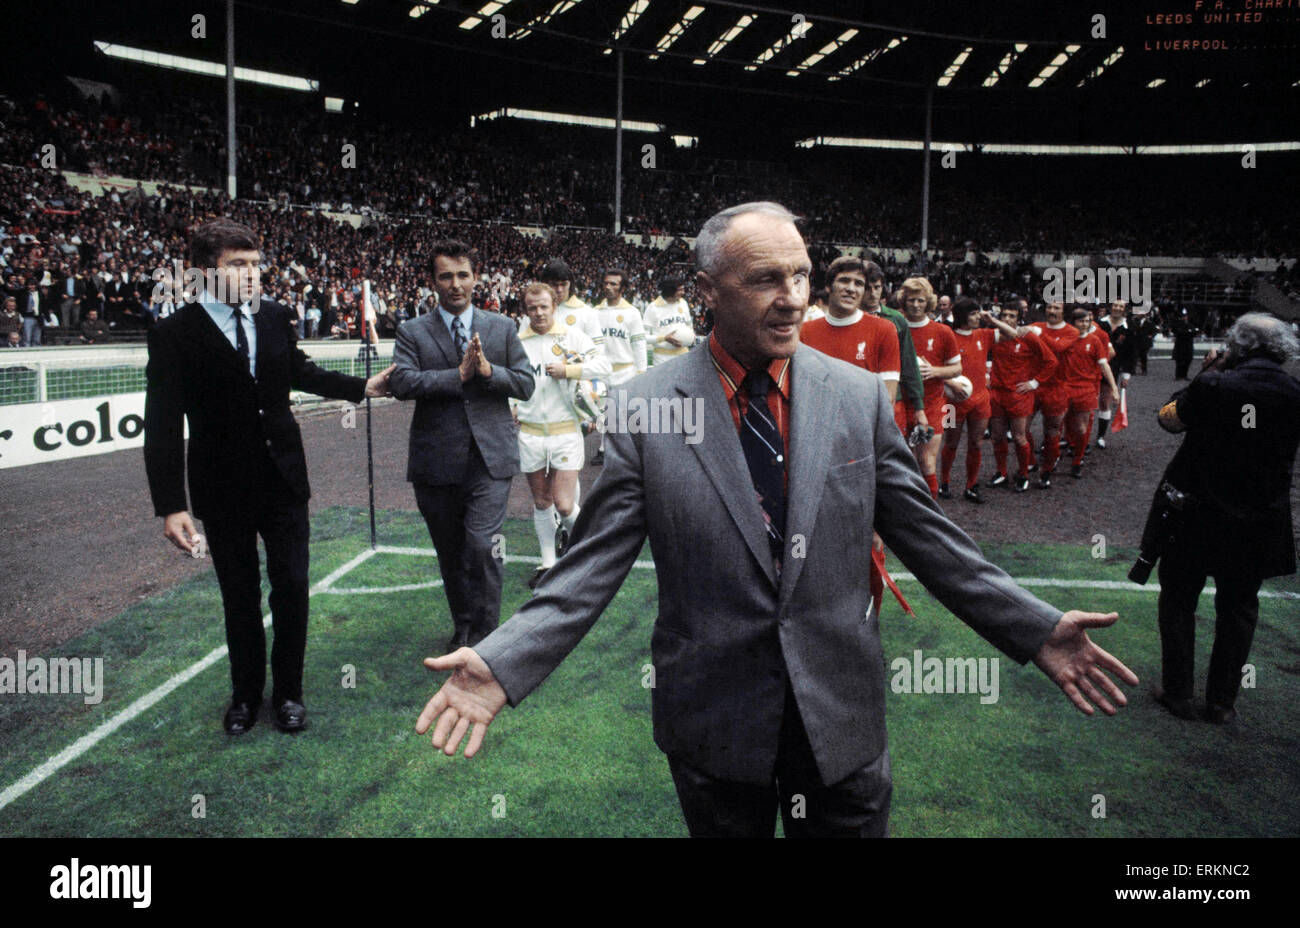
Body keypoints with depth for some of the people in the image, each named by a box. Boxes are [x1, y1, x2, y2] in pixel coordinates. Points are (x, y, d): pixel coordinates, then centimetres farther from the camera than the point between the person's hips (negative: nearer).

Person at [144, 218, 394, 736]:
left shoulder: (275, 318, 0)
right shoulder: (174, 334, -12)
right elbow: (163, 427, -14)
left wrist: (362, 388, 20)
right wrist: (170, 506, -18)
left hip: (284, 479, 3)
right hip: (223, 490, -3)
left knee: (292, 588, 7)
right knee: (239, 598, 12)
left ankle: (288, 692, 25)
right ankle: (246, 695, 31)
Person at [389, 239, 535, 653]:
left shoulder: (502, 327, 9)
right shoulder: (412, 332, 5)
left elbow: (525, 384, 5)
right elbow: (403, 383, -11)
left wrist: (488, 370, -12)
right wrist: (459, 375, -16)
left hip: (490, 459, -1)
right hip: (436, 461, 1)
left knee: (482, 545, -13)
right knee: (449, 553, 12)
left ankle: (485, 633, 2)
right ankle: (463, 626, 31)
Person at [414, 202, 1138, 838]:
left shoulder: (861, 396, -3)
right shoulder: (643, 408, -9)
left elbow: (928, 536, 2)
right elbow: (595, 562, -10)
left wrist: (1036, 630, -3)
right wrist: (502, 663, -21)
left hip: (843, 716, 2)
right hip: (713, 723, -1)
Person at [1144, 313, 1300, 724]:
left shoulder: (1215, 386, -18)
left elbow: (1169, 419, -3)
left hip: (1194, 515, -3)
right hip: (1259, 521, 3)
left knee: (1179, 600, 13)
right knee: (1238, 608, 17)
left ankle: (1178, 692, 19)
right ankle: (1223, 701, 24)